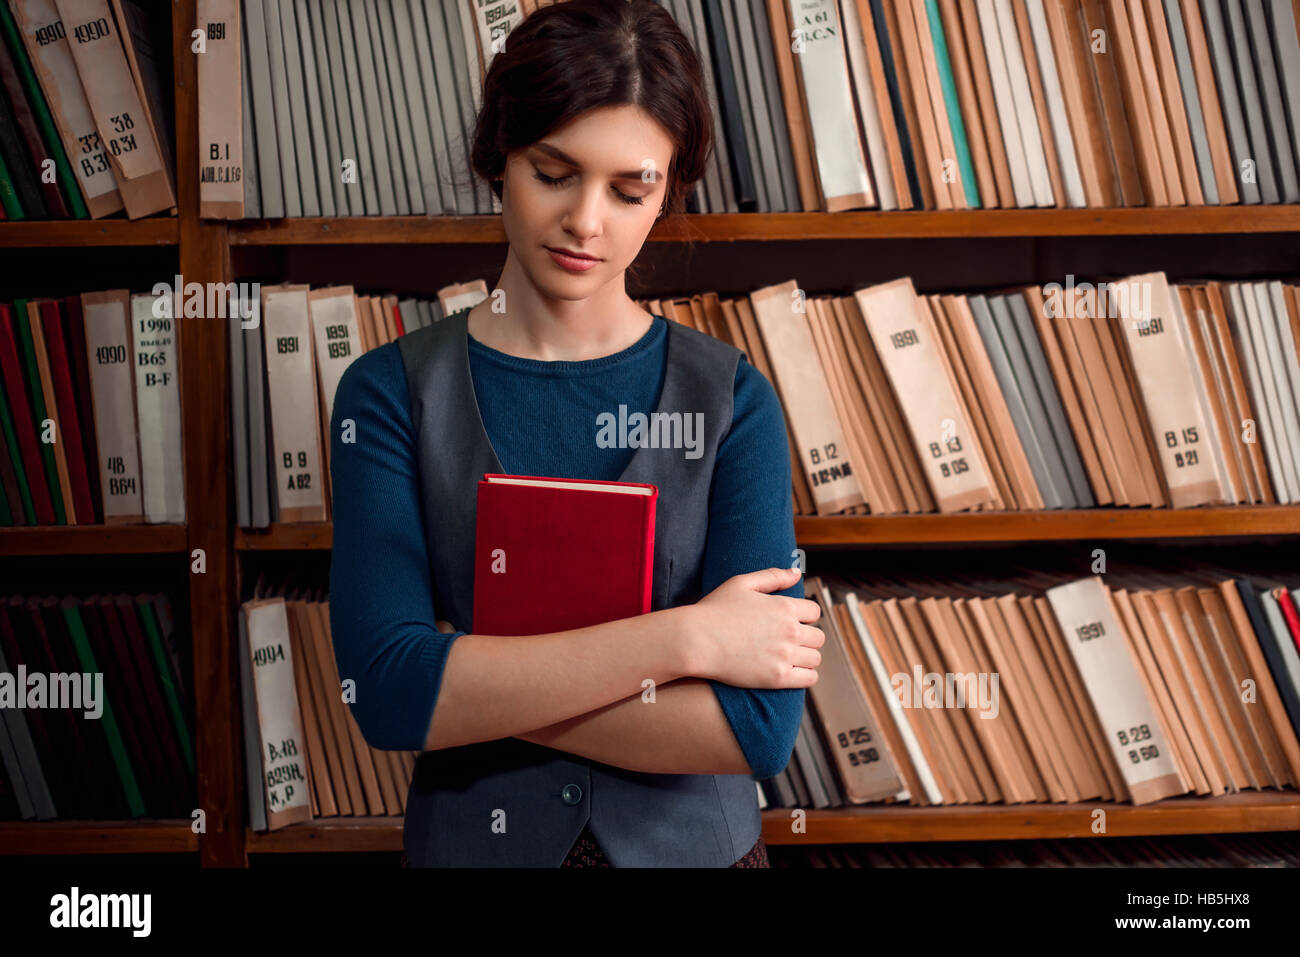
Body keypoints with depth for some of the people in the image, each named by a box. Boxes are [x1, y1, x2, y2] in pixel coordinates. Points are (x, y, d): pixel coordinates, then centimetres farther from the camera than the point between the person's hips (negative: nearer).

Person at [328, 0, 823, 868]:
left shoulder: (732, 399, -11)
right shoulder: (391, 393, -10)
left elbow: (760, 728, -19)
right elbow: (386, 691, -21)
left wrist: (470, 683, -18)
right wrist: (682, 636, -22)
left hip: (693, 842, 0)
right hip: (469, 839, 1)